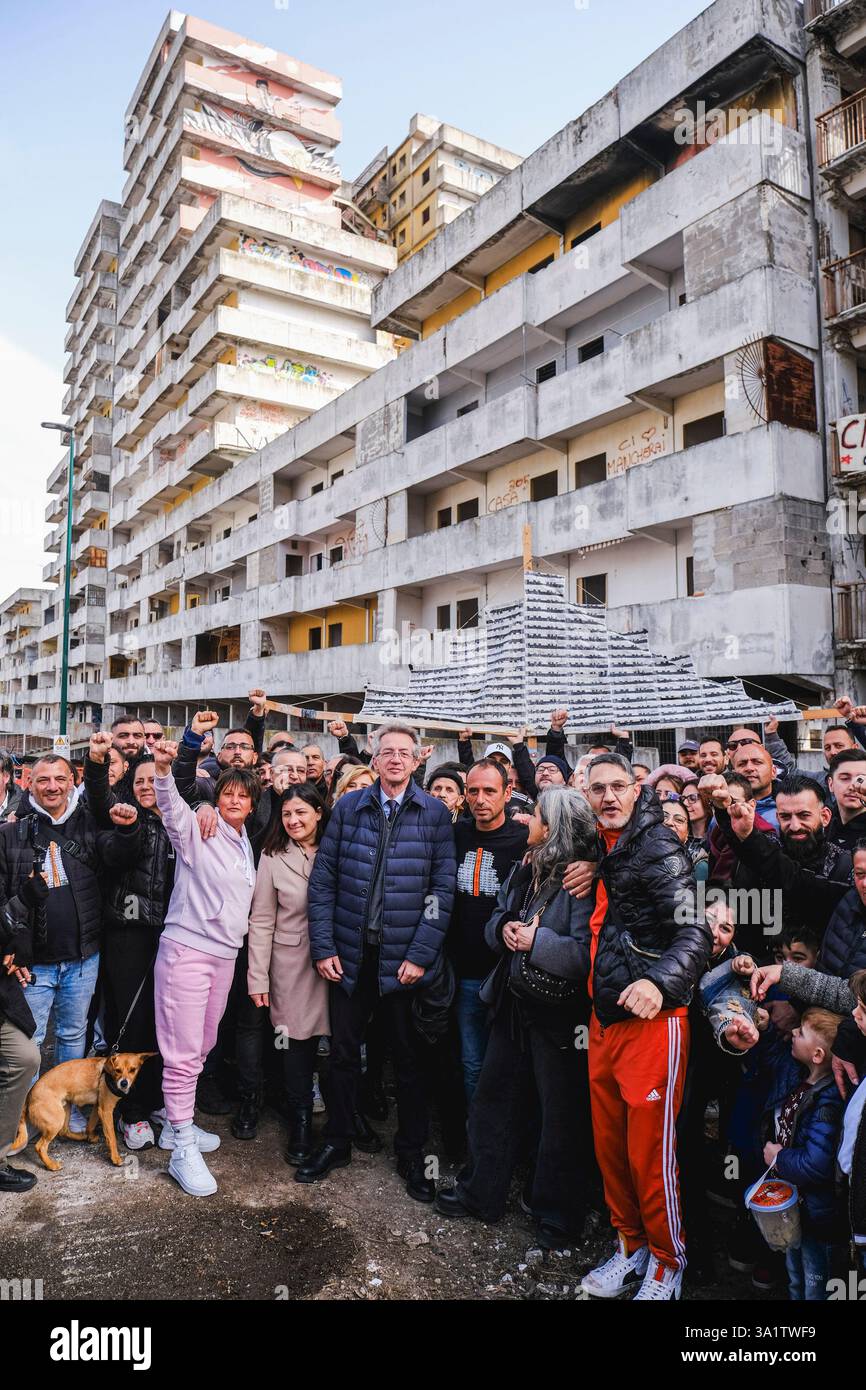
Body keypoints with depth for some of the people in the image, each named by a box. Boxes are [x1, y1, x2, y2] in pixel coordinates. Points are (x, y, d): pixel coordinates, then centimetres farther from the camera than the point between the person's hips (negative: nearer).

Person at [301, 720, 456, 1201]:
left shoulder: (435, 814, -4)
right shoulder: (348, 807, 1)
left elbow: (443, 889, -6)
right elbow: (323, 879, 1)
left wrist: (421, 955, -11)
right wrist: (323, 947, -4)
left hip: (405, 958, -1)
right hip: (350, 954, 2)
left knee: (409, 1058, 12)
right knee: (342, 1052, 14)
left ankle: (411, 1154, 31)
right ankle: (336, 1143, 35)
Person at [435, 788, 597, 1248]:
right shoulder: (525, 871, 4)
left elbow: (587, 953, -30)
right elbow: (494, 919, 12)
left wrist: (535, 941, -25)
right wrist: (504, 927, -9)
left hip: (558, 1016, -8)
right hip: (514, 1007, 8)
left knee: (561, 1116, 11)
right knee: (493, 1098, 20)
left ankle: (558, 1217, 33)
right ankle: (481, 1193, 40)